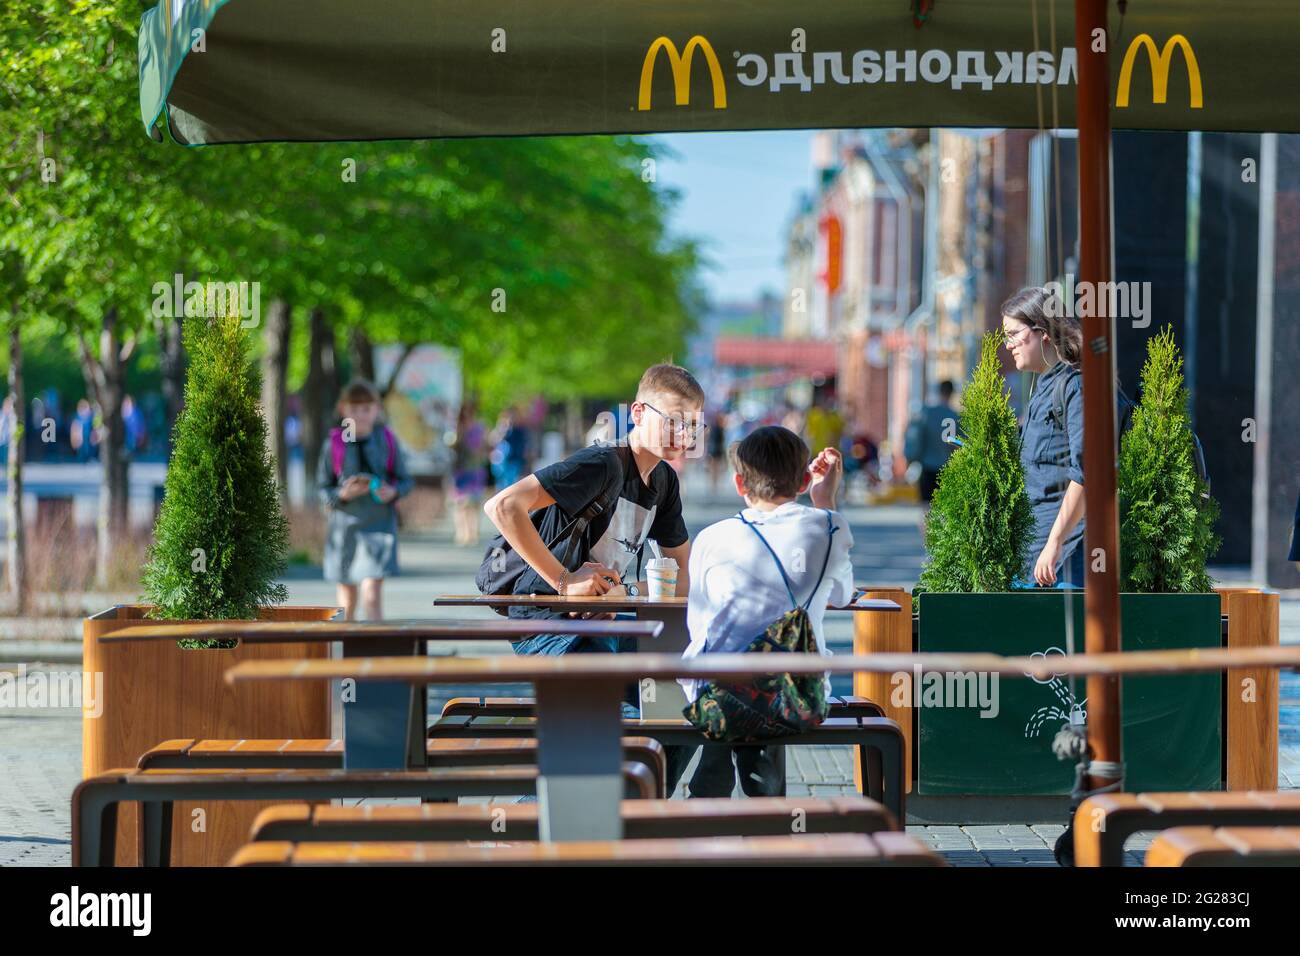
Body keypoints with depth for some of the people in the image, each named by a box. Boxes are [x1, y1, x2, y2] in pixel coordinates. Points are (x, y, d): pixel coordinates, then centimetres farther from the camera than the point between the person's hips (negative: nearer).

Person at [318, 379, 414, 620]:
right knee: (347, 598, 13)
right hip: (344, 525, 1)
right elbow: (322, 487, 3)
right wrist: (342, 494, -17)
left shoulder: (387, 440, -2)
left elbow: (405, 480, 6)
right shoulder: (335, 444, -3)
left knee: (372, 593, -15)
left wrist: (393, 492, -15)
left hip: (379, 522, -1)